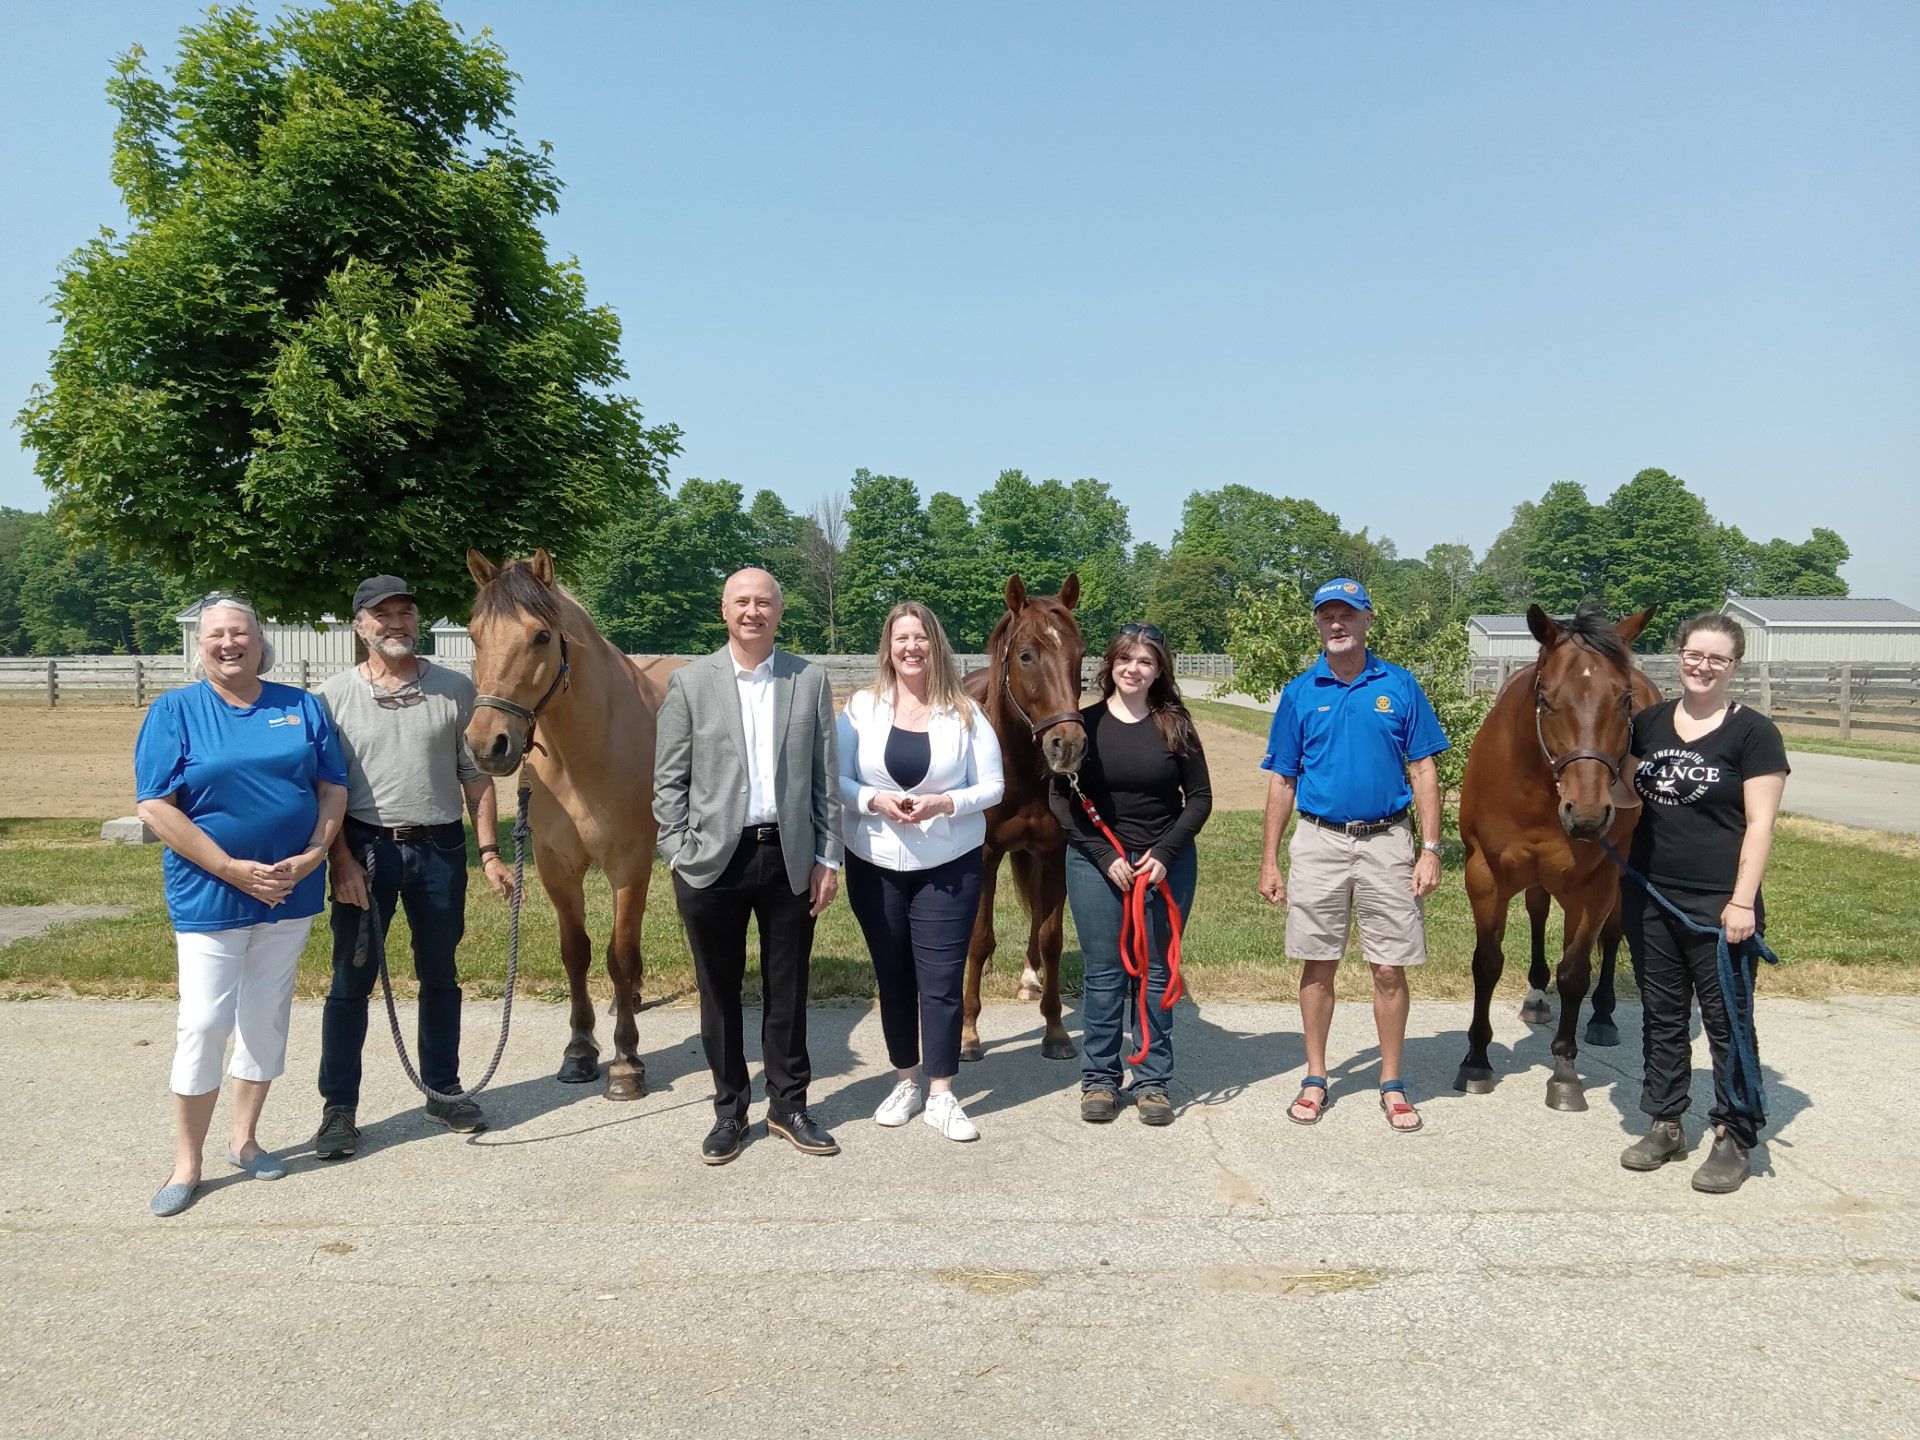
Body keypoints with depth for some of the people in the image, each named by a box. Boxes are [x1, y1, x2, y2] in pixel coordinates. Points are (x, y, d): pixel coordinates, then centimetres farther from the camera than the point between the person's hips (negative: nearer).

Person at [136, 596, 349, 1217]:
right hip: (210, 897, -3)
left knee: (266, 1020, 12)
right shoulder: (174, 712, -3)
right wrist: (234, 869, -17)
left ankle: (244, 1139, 28)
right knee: (204, 1023, -2)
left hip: (290, 892, 3)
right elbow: (155, 807, -11)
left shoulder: (302, 708, 5)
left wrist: (314, 854, -12)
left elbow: (333, 788, 4)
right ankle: (186, 1164, 13)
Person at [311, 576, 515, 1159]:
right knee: (351, 981, 5)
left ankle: (443, 1090, 27)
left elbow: (475, 778, 4)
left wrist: (490, 854, -2)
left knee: (440, 975, 13)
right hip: (366, 848, -1)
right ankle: (338, 1107, 17)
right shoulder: (334, 695, -1)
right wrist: (342, 861, -11)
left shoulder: (455, 689, 2)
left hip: (440, 848, 2)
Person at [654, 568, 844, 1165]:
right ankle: (729, 1110, 26)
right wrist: (679, 855, -6)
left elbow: (825, 776, 5)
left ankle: (789, 1104, 27)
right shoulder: (689, 683, 0)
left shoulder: (811, 680, 3)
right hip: (712, 861, -1)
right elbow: (668, 780, 1)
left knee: (787, 991, 11)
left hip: (789, 858, 1)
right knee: (720, 994, 10)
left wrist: (828, 858, 1)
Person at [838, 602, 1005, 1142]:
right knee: (892, 977, 13)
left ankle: (941, 1095, 13)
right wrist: (875, 800, -21)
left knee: (941, 981, 0)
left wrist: (946, 803, -21)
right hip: (876, 864, 2)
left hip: (949, 865, -1)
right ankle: (906, 1082, 30)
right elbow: (836, 780, -2)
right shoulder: (862, 707, -2)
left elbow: (993, 785, -3)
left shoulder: (965, 713, -3)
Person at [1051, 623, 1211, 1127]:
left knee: (1155, 973, 7)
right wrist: (1105, 857, -12)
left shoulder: (1176, 726, 1)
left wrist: (1165, 853, -11)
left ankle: (1153, 1081, 20)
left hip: (1166, 864, 1)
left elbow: (1199, 798, 2)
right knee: (1104, 974, 5)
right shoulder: (1084, 723, -1)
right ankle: (1099, 1079, 19)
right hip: (1096, 862, -1)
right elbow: (1061, 799, -4)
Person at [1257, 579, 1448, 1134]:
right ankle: (1315, 1079, 22)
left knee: (1390, 969, 4)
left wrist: (1430, 849, -5)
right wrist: (1270, 861, 2)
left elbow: (1423, 771, 2)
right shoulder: (1299, 693, 4)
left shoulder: (1400, 686, 2)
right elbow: (1282, 781, 6)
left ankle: (1392, 1083, 19)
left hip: (1386, 842, -1)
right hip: (1319, 842, 1)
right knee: (1318, 966, 8)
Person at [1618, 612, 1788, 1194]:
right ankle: (1665, 1124, 27)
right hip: (1649, 898, 5)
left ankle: (1733, 1136, 17)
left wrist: (1742, 901, -16)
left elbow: (1760, 822, -10)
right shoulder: (1647, 723, 7)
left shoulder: (1753, 733, -6)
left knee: (1726, 1021, 5)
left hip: (1718, 903, -5)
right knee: (1661, 1015, 14)